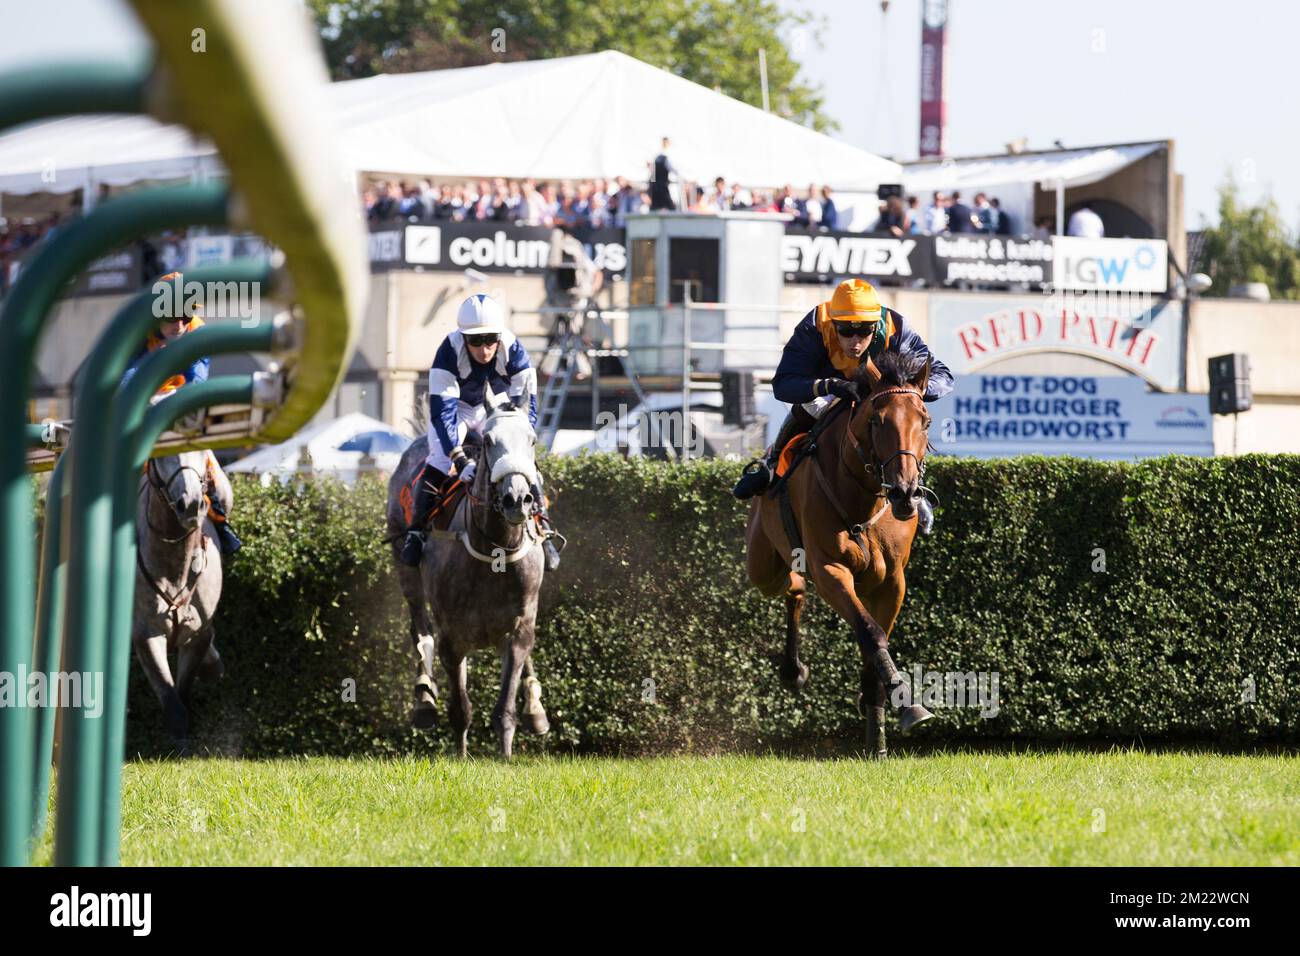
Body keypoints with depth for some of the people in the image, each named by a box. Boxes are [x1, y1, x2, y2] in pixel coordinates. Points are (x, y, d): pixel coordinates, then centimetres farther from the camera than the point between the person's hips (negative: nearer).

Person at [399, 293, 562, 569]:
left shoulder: (513, 351, -30)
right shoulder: (449, 353, -35)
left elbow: (527, 406, -26)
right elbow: (442, 412, -36)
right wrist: (461, 460, -47)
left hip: (497, 409, 2)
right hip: (456, 408, -2)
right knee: (438, 463, -24)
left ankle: (543, 534, -3)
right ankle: (415, 531, -13)